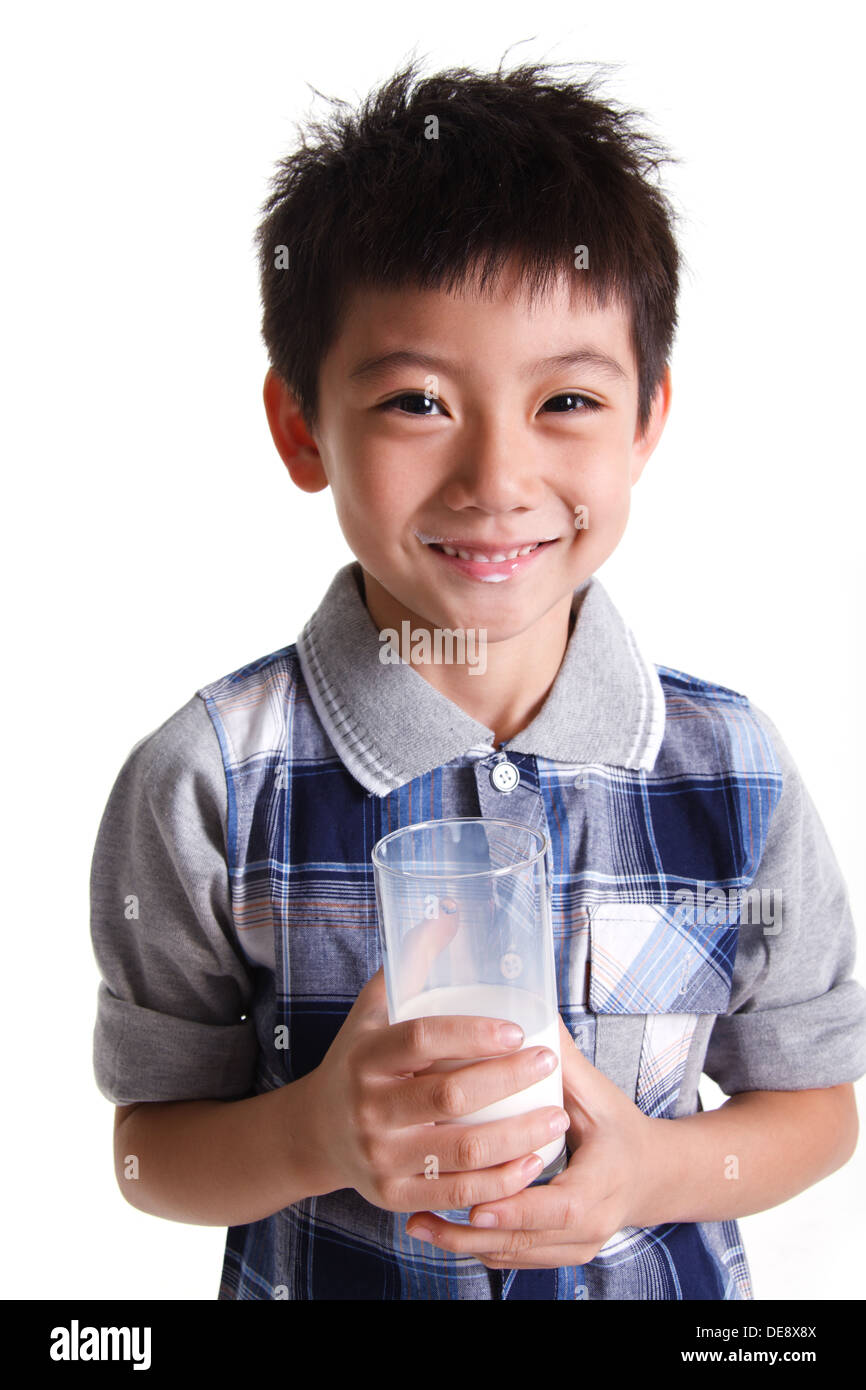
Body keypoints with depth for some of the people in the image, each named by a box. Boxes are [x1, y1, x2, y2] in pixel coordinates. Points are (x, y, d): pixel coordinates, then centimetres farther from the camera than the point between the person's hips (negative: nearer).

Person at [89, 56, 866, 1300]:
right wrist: (319, 1134, -29)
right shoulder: (210, 784, -19)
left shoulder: (733, 774, -15)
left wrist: (654, 1167, -21)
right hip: (320, 1277, -1)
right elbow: (150, 1150, -11)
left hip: (661, 1279, 2)